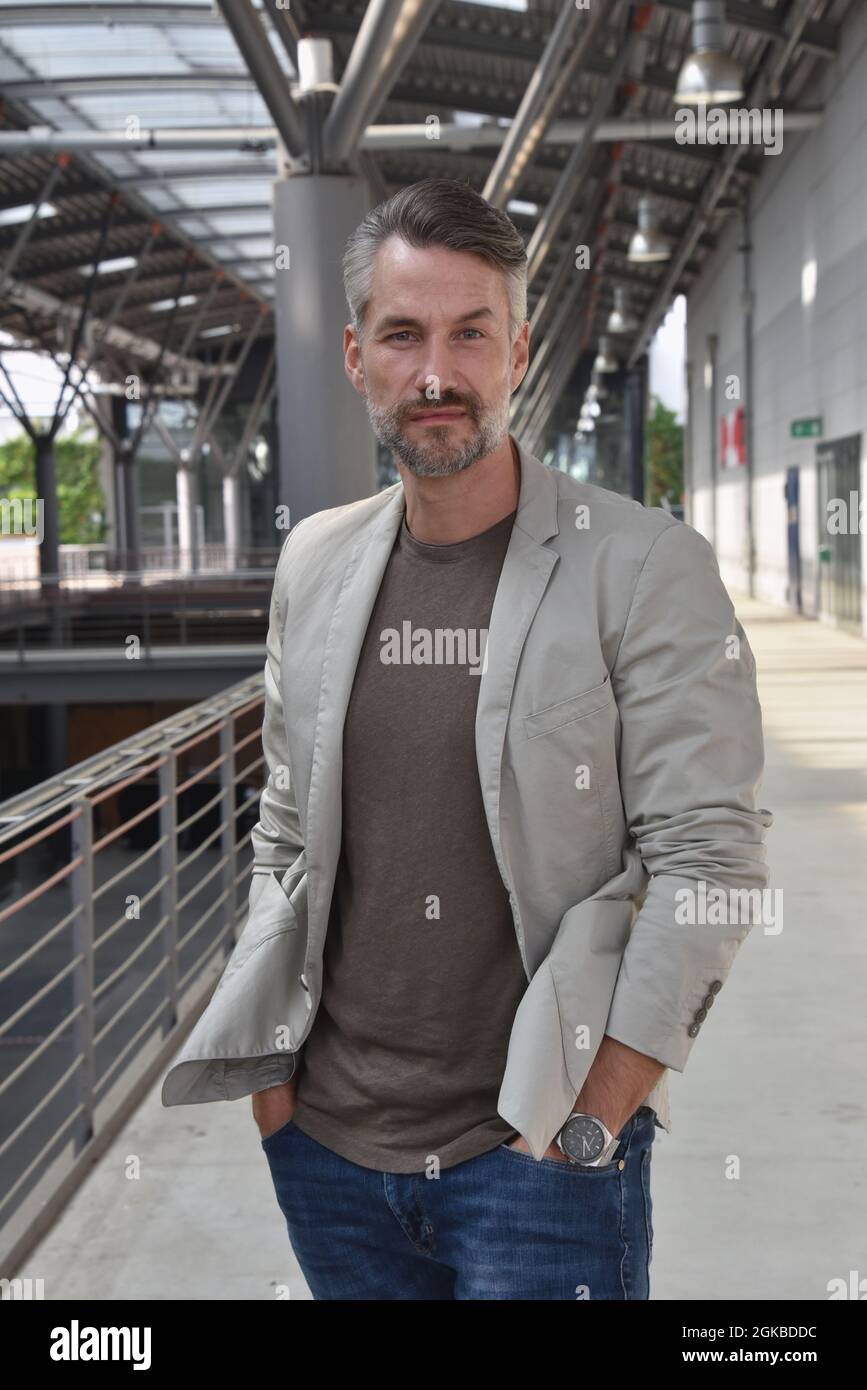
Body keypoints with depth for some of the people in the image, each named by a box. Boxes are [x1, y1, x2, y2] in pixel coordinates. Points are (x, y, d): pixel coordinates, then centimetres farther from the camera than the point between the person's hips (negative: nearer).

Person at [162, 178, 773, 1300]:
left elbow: (708, 859, -12)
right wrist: (269, 1071, 7)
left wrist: (592, 1122, -15)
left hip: (537, 1153, -4)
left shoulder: (647, 566, -9)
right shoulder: (314, 563, 6)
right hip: (324, 1142, 5)